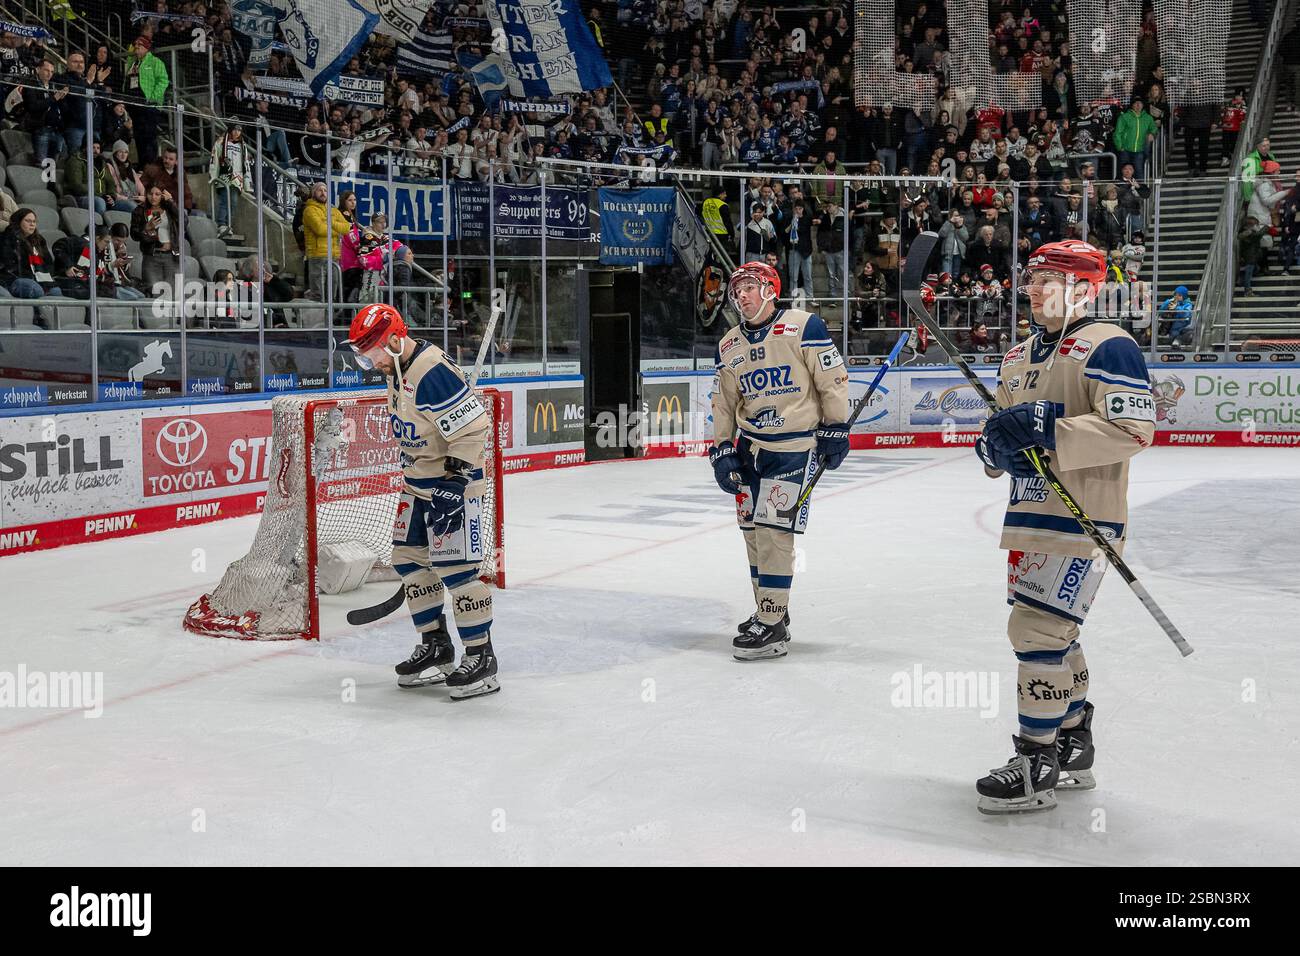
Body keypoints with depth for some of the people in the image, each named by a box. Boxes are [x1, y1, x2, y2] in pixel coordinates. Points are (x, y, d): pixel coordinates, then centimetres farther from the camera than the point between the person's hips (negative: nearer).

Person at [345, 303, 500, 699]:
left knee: (455, 568, -11)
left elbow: (473, 428, -26)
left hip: (453, 482, -10)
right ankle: (436, 646, 23)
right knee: (409, 559, 12)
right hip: (419, 483, 10)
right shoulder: (398, 370, 7)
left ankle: (481, 657, -2)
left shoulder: (433, 372, -25)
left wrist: (455, 481, -26)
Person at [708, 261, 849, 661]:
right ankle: (770, 611, 25)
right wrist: (721, 451, 7)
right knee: (753, 532, 9)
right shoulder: (728, 347, 9)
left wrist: (835, 429, -6)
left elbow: (833, 380, -6)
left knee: (773, 531, -12)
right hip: (749, 448, 7)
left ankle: (773, 628, -7)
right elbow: (723, 404, 14)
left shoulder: (803, 326, -9)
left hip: (795, 448, -6)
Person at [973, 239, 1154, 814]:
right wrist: (994, 445, -3)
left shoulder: (1108, 347, -11)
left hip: (1082, 520, -9)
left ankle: (1038, 764, -3)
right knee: (1052, 636, 16)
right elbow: (1007, 430, 22)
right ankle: (1072, 748, 30)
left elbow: (1134, 429, -22)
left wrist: (1049, 431, -28)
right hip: (1028, 517, 9)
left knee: (1038, 630, -12)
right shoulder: (1019, 357, 17)